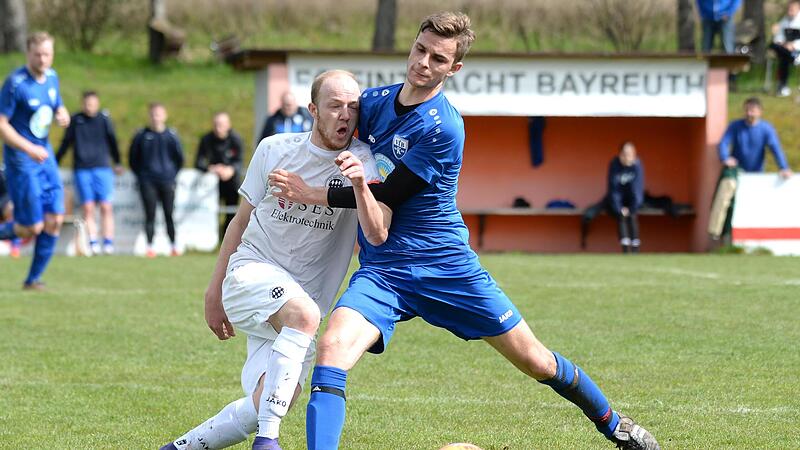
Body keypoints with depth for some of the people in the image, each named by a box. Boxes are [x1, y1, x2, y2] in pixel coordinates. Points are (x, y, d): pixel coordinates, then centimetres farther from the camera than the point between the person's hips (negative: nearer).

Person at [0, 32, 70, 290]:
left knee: (54, 220, 0)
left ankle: (33, 279, 11)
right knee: (32, 227, -8)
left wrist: (63, 116, -3)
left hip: (44, 155, 7)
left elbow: (59, 108, 22)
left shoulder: (51, 77, 6)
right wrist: (29, 149, -24)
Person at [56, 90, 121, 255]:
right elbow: (66, 143, 13)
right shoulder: (75, 120, 6)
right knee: (87, 208, -6)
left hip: (103, 168, -1)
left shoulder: (104, 119, 4)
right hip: (82, 170, 1)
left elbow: (112, 141, 14)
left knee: (106, 207, -6)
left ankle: (108, 242, -3)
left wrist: (117, 163, 18)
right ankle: (93, 242, -6)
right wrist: (54, 164, 14)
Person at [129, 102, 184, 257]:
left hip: (167, 181, 0)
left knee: (169, 214, 0)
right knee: (150, 215, -3)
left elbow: (180, 158, 14)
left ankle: (174, 246, 6)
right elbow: (133, 158, 12)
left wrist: (172, 174, 9)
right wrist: (140, 175, 7)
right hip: (147, 182, 0)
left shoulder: (171, 135, 5)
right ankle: (149, 247, -2)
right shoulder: (142, 135, 4)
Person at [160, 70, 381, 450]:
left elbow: (378, 235, -21)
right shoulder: (274, 150, -2)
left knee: (265, 407, -8)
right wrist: (214, 293, 11)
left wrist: (361, 186, -40)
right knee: (304, 314, -35)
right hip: (251, 272, -2)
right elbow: (241, 222, 10)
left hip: (304, 297, 2)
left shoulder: (364, 161, -7)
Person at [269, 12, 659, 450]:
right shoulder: (374, 101, 1)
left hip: (447, 266, -4)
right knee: (332, 349, -26)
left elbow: (388, 195, -18)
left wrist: (313, 194, -12)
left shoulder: (443, 128, -18)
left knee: (536, 362, 6)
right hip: (382, 269, 4)